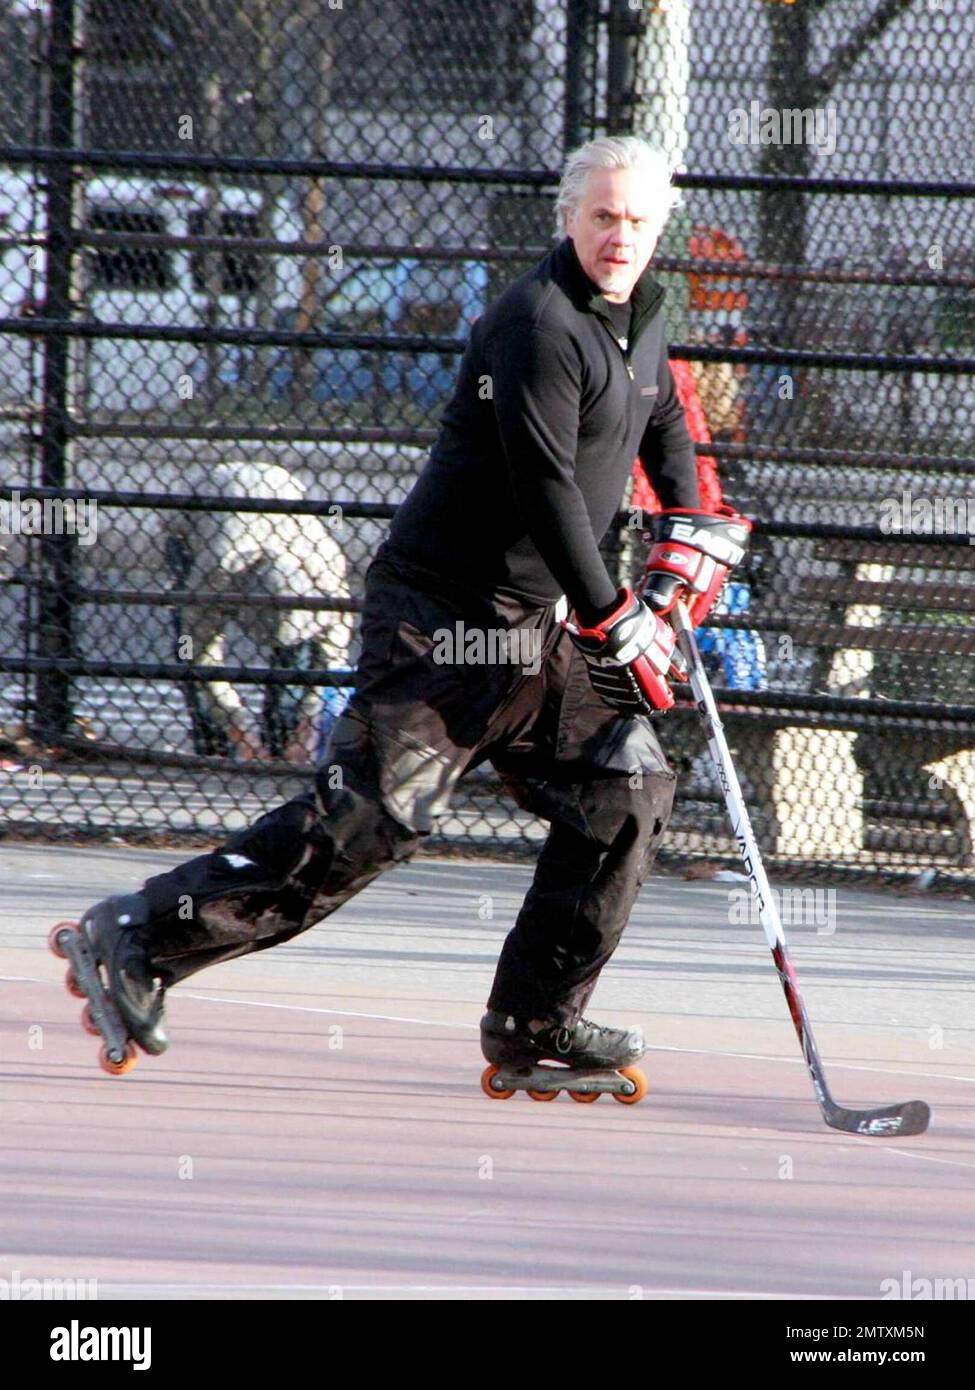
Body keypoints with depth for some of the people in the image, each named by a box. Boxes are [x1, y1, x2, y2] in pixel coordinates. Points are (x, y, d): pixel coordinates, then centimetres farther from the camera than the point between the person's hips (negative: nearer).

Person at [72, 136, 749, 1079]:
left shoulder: (637, 315, 14)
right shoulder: (538, 323, -17)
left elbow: (663, 420, 36)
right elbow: (542, 489, -23)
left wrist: (690, 527, 23)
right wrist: (617, 622, -20)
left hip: (540, 625, 10)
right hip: (446, 615, -10)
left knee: (627, 789, 5)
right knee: (370, 812, -15)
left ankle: (536, 1020, 11)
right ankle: (141, 937, -11)